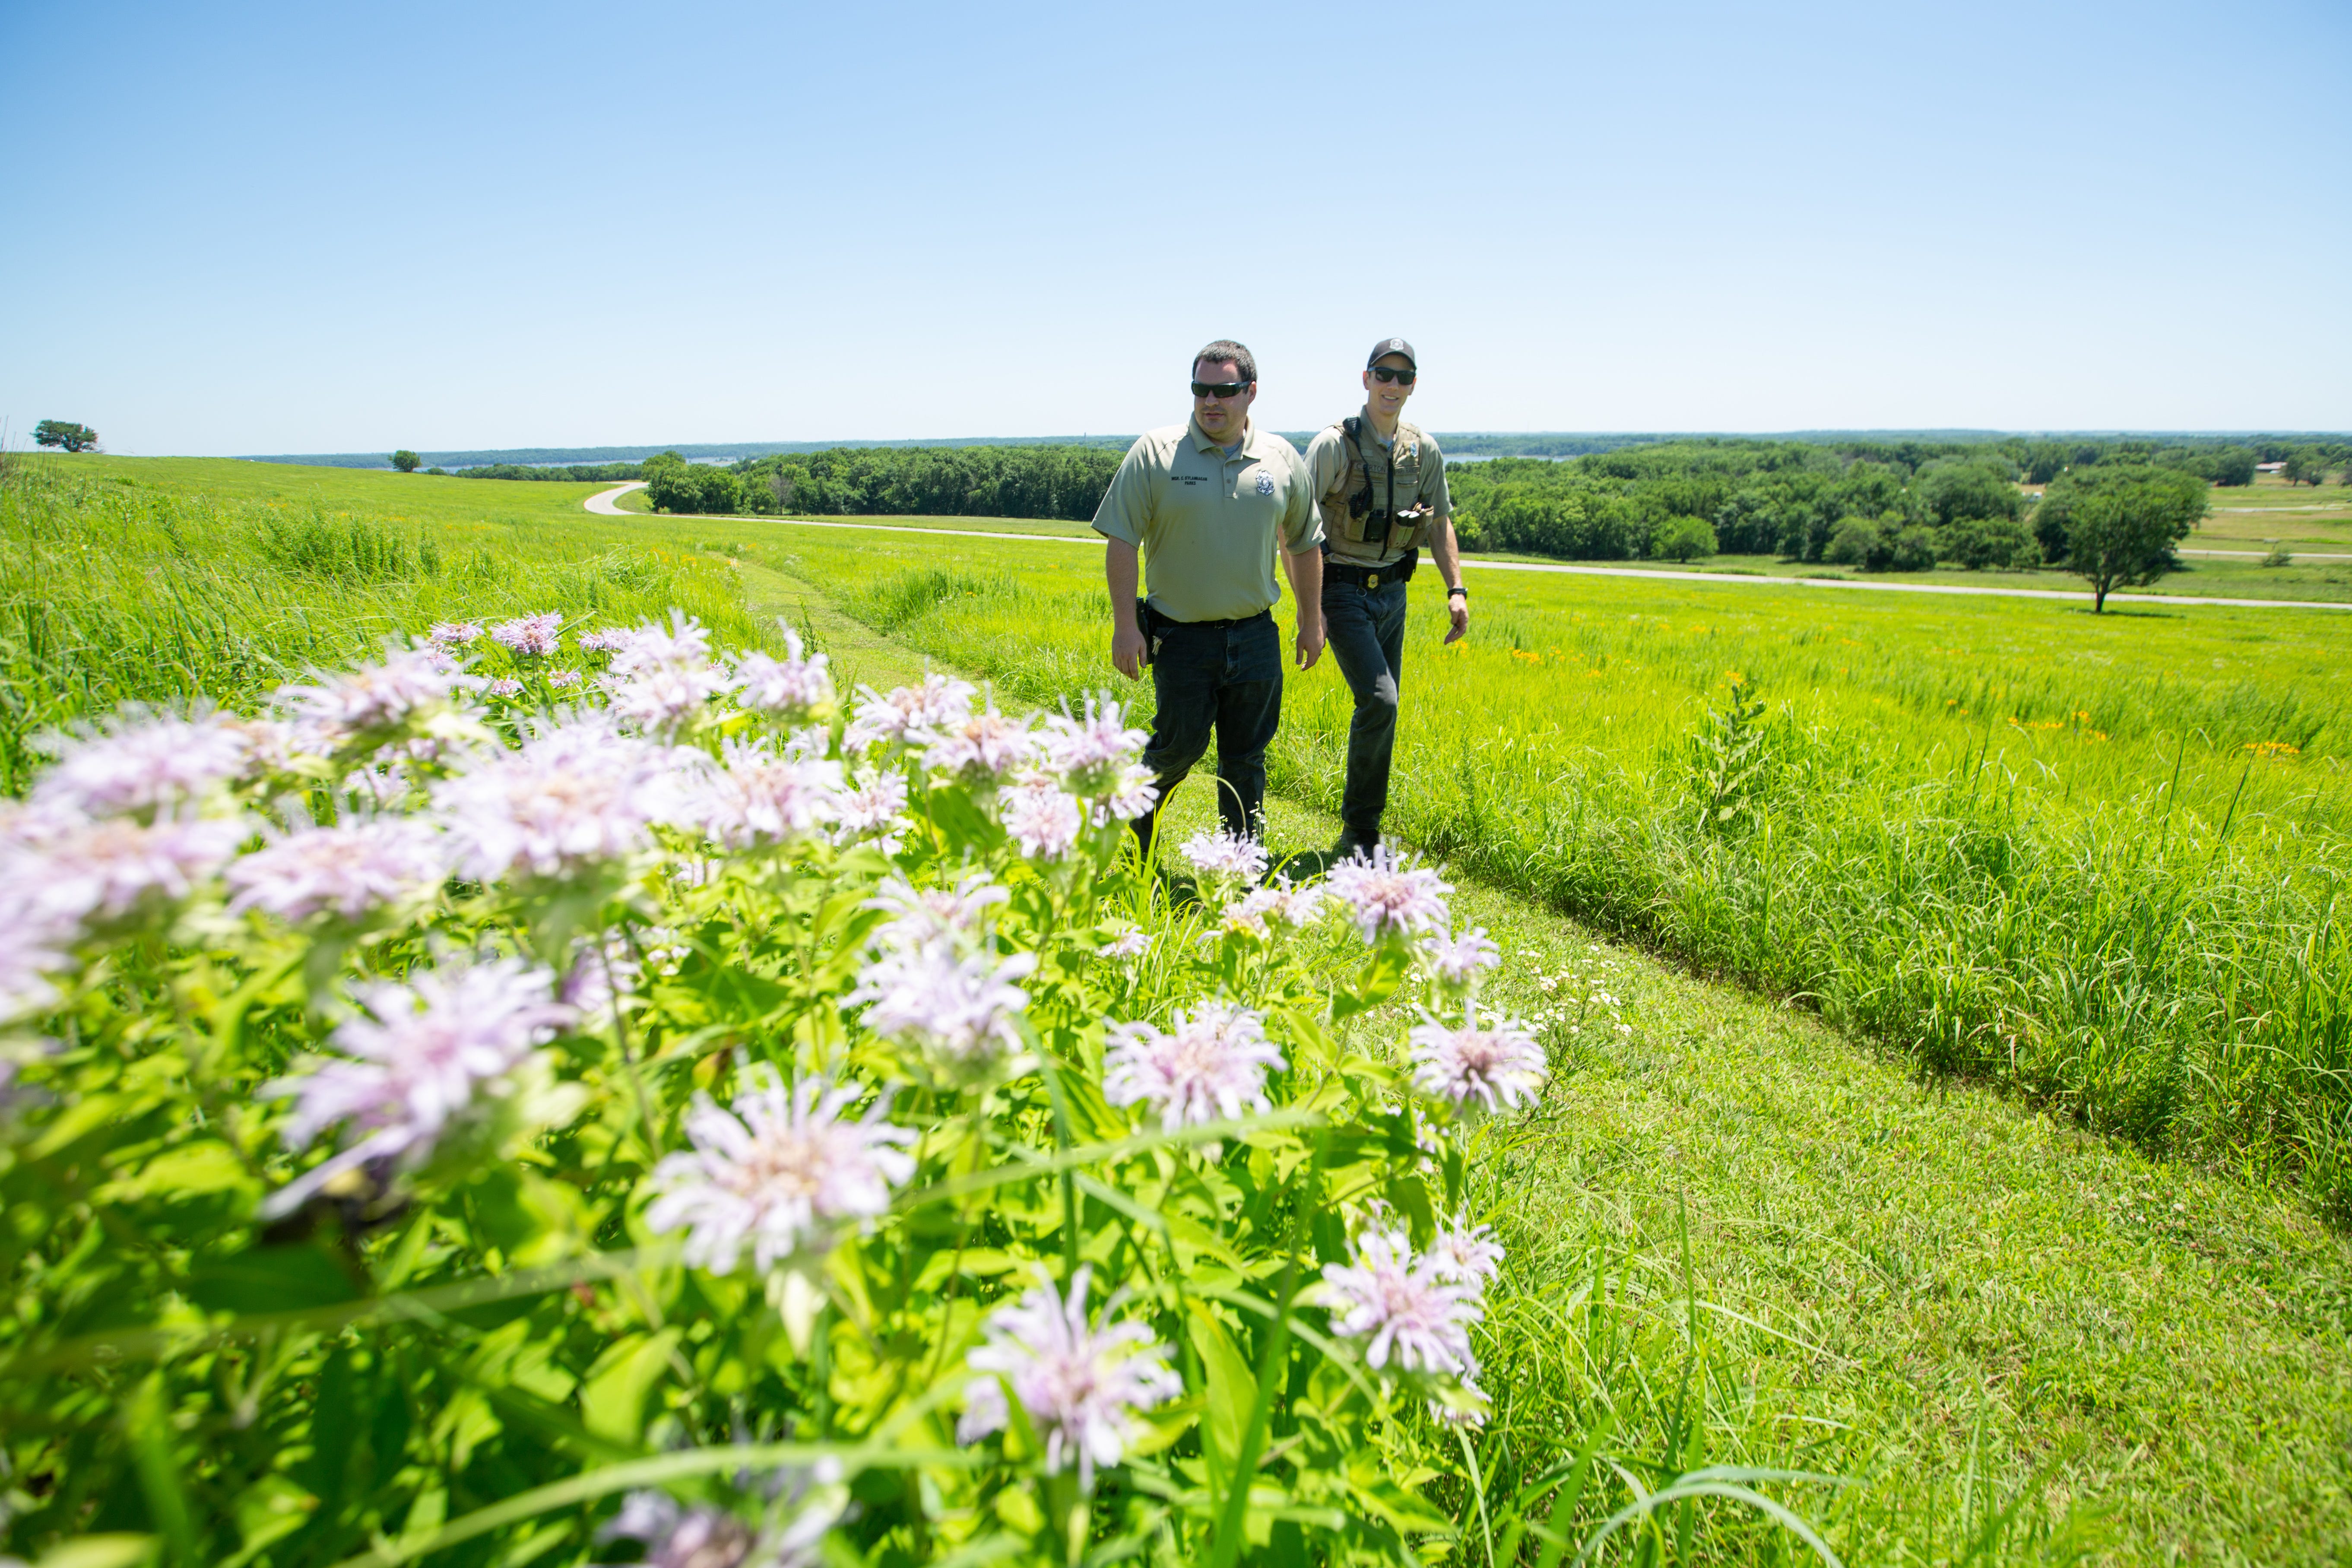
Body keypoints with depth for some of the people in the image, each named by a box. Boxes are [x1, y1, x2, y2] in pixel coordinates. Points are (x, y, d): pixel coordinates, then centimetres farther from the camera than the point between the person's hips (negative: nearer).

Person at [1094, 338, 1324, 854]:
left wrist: (1312, 620, 15)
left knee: (1246, 758, 9)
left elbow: (1304, 545, 15)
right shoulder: (1155, 454, -6)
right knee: (1181, 743, 2)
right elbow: (1121, 541, -6)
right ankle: (1138, 810, 34)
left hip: (1255, 637, 3)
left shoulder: (1283, 459, 5)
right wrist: (1125, 624, -12)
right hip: (1181, 634, -3)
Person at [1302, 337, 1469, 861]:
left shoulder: (1425, 451, 5)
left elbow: (1440, 524, 14)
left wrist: (1457, 589, 2)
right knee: (1379, 702, -18)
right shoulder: (1333, 445, -11)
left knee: (1381, 710, 7)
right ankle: (1360, 830, -2)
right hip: (1343, 590, -6)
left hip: (1392, 593, 6)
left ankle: (1362, 826, 21)